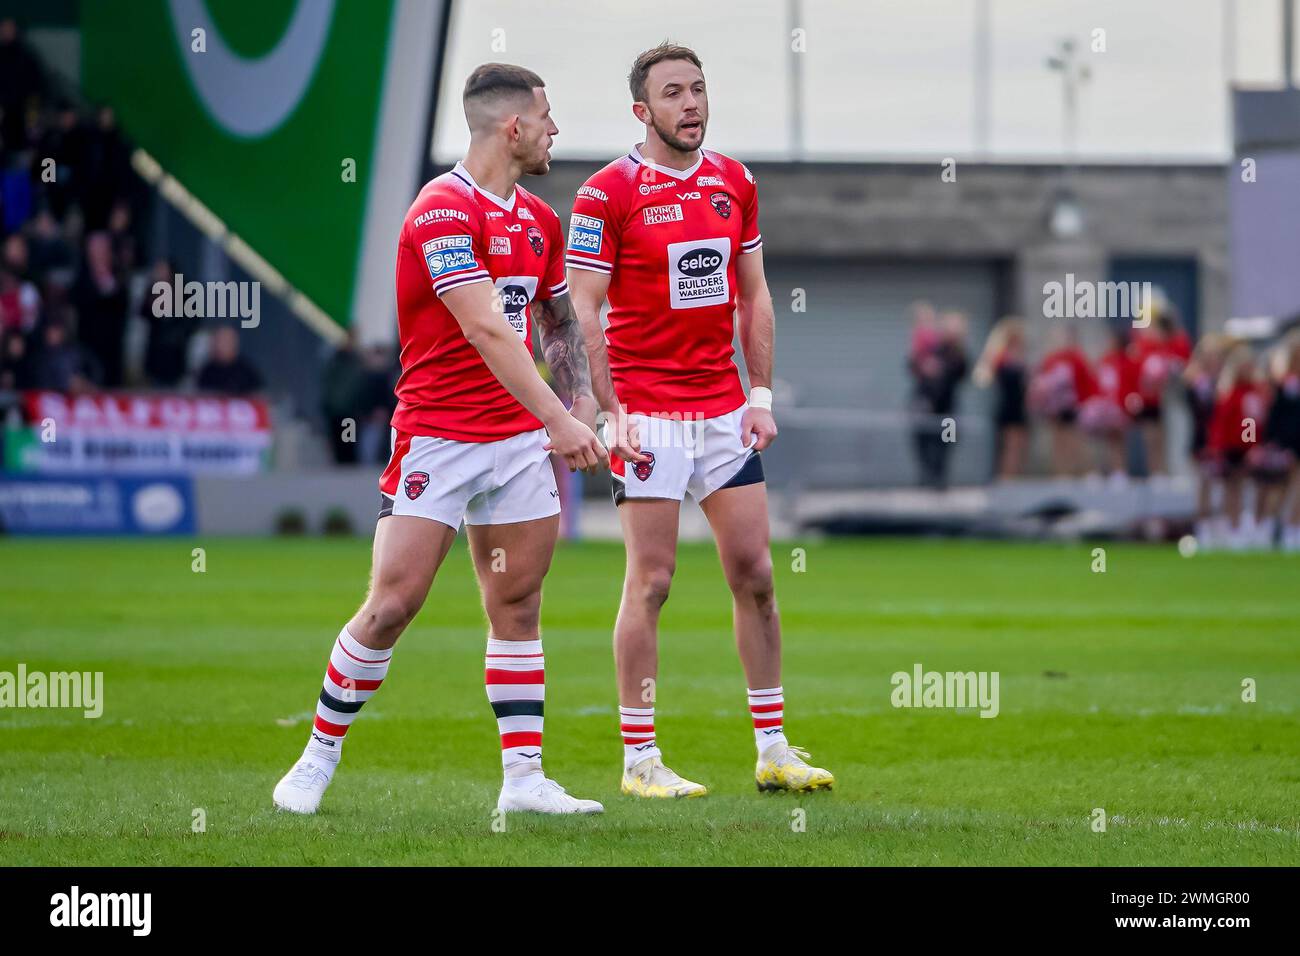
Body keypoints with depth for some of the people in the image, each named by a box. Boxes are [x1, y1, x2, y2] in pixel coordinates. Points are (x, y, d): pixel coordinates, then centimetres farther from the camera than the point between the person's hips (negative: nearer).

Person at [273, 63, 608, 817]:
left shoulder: (539, 219, 11)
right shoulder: (443, 211, -16)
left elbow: (559, 322, 23)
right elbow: (487, 331, -24)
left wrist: (583, 402, 7)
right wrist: (558, 420, -27)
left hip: (520, 439, 7)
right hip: (437, 437, -7)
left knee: (518, 606, 5)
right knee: (393, 605, -8)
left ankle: (524, 778, 8)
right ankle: (318, 760, 6)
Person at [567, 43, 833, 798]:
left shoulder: (734, 182, 9)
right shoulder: (607, 192, -8)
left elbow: (753, 295, 14)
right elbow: (584, 310, -9)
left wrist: (762, 395, 6)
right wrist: (610, 411, -15)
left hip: (724, 409, 6)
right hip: (648, 415, -5)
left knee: (754, 573, 5)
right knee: (651, 579, -5)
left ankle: (773, 750, 12)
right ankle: (640, 759, 2)